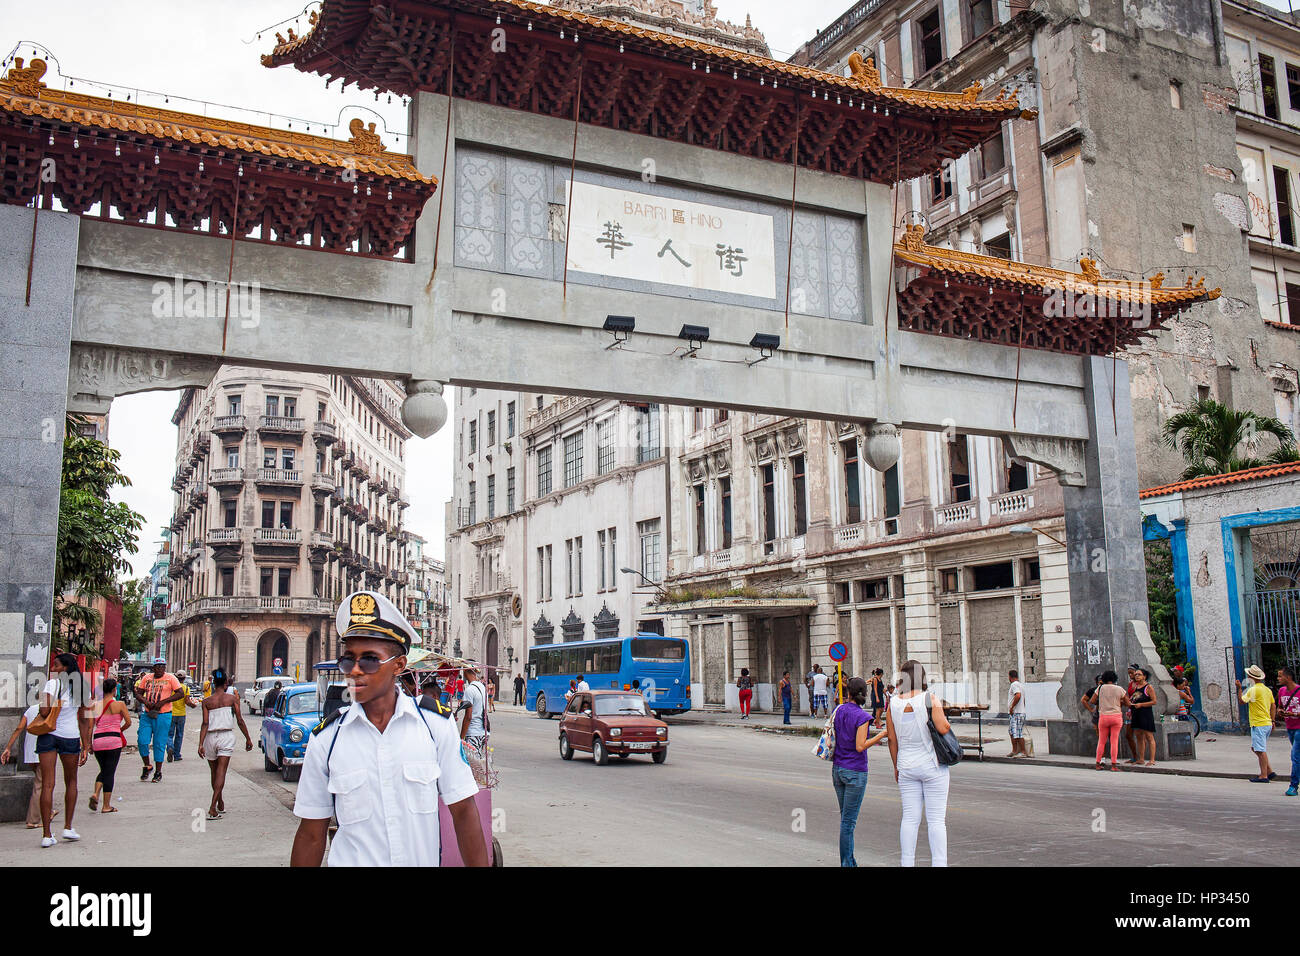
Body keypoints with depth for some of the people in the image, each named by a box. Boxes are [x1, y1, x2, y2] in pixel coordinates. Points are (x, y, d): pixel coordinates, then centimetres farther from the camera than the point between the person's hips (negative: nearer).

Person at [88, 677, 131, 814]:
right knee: (110, 772, 2)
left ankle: (96, 794, -2)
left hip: (98, 740, 4)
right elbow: (128, 722, 1)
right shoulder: (119, 704, -2)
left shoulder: (95, 705, 7)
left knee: (103, 770, 22)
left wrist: (89, 743, 14)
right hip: (113, 741, -4)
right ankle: (106, 806, 4)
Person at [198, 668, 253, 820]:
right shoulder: (232, 698, 0)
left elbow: (205, 724, -7)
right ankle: (212, 808, -17)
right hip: (226, 736, -2)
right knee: (221, 772, -5)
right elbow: (240, 721, -3)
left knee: (214, 772, 17)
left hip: (210, 737, 2)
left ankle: (220, 804, 29)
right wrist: (248, 739, 5)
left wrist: (200, 744, -10)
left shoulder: (207, 702, 3)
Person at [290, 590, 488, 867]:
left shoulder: (437, 724, -7)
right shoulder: (325, 739, -6)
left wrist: (479, 864, -10)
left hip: (424, 860, 0)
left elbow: (463, 812, -5)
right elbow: (311, 836, 0)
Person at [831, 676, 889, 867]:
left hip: (837, 769, 6)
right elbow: (860, 747, -19)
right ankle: (847, 863, 3)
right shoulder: (862, 716, -16)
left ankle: (849, 862, 22)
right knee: (848, 820, -2)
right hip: (855, 772, -6)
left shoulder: (839, 710, 2)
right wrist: (880, 735, -12)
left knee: (845, 817, 16)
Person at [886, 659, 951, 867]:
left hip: (907, 767, 3)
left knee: (910, 818, 9)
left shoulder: (893, 703, -1)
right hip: (932, 766, -3)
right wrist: (944, 719, 3)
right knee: (936, 819, 2)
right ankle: (939, 862, 4)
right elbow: (943, 728, -19)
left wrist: (896, 766, 13)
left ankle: (907, 862, 12)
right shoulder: (930, 699, -12)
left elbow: (892, 739, 3)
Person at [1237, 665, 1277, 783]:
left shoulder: (1253, 689, -15)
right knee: (1255, 748, 17)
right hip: (1267, 723, 9)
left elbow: (1242, 701, -15)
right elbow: (1273, 706, 16)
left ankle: (1263, 776, -2)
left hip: (1258, 724, -9)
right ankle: (1269, 771, 16)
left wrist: (1239, 688, -7)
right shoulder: (1267, 689, 12)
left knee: (1261, 750, -4)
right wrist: (1273, 721, 20)